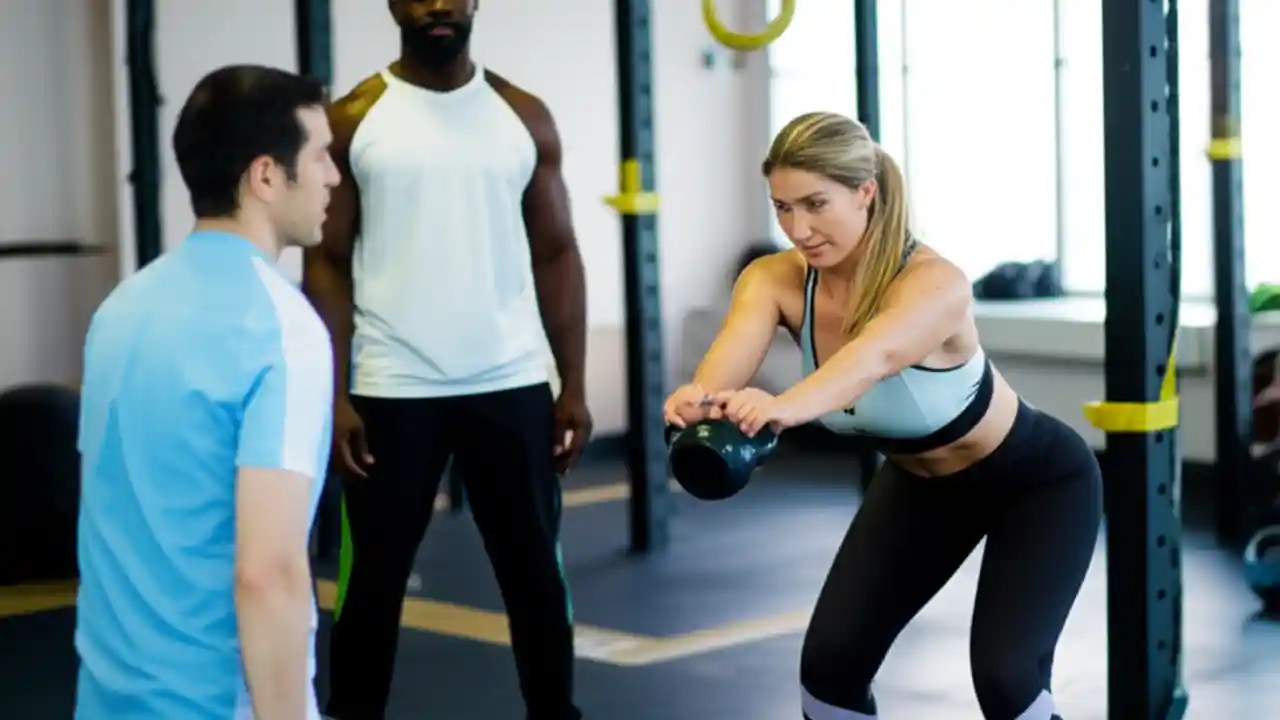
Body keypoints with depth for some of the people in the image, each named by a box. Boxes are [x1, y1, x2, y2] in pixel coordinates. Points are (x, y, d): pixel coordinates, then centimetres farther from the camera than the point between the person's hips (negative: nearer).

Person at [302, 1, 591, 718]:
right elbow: (327, 263, -1)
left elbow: (556, 256, 7)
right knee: (374, 575, 6)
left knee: (537, 568, 8)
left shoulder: (525, 116, 5)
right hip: (391, 391, -2)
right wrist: (335, 396, -8)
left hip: (512, 384, 2)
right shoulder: (354, 119, -1)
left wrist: (575, 387, 1)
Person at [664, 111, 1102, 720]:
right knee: (830, 660, -5)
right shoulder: (775, 281, -22)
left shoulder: (935, 284, -36)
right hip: (918, 482, 5)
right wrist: (702, 396, -68)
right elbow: (736, 347, -44)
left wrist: (787, 406, -79)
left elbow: (874, 356, -59)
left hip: (1036, 481, -5)